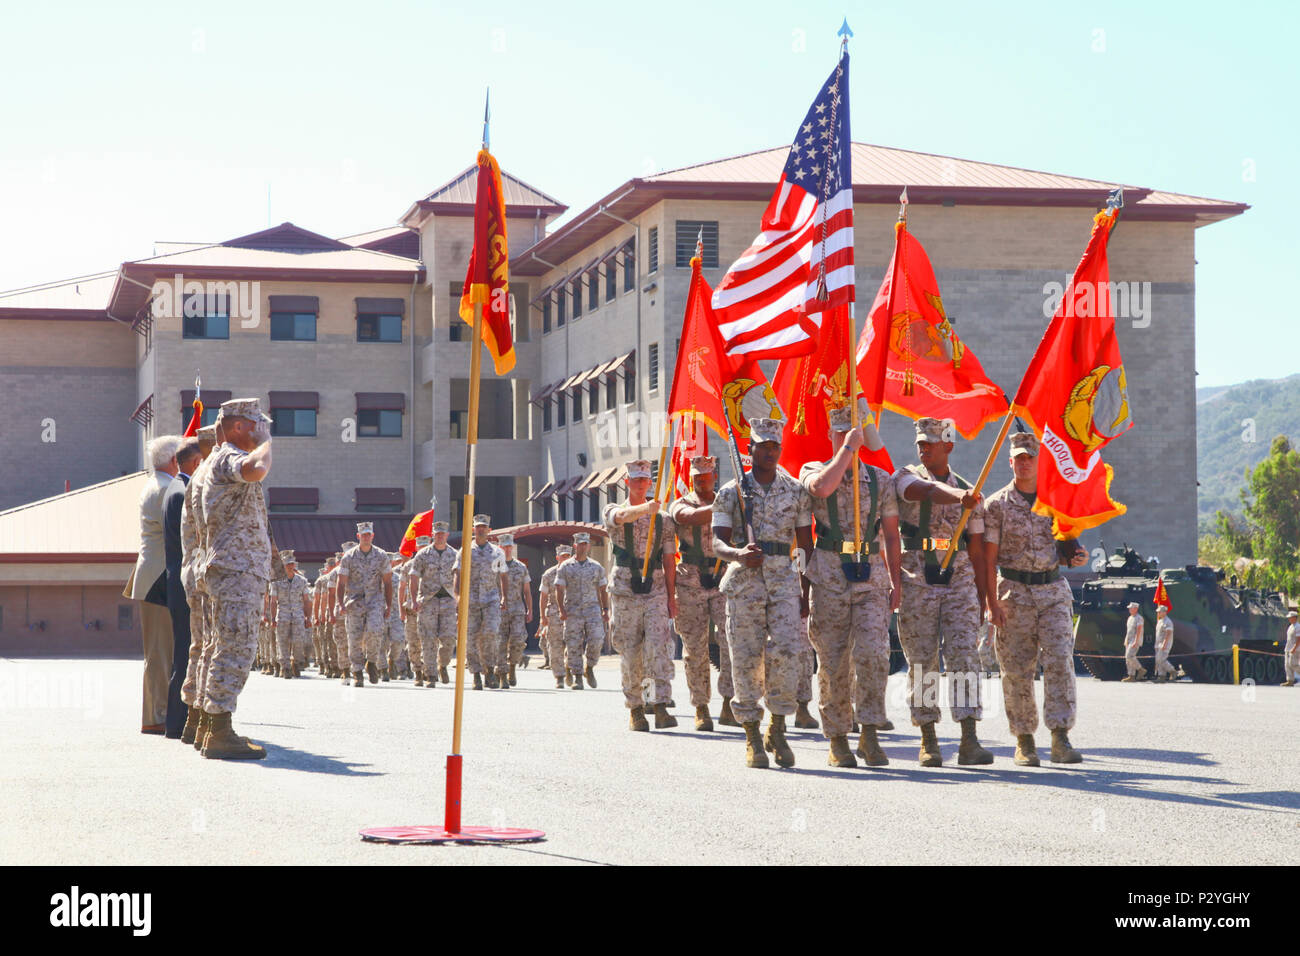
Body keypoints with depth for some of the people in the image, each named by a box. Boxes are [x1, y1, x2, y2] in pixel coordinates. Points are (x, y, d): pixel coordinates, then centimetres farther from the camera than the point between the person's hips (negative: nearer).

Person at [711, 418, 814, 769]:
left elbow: (806, 543, 14)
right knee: (745, 658, -3)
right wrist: (738, 554, -23)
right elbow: (718, 543, 0)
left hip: (783, 581, 1)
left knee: (785, 653, -14)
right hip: (744, 581, -1)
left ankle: (777, 729, 1)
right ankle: (752, 737, 7)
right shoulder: (731, 492, 5)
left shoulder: (797, 492, 10)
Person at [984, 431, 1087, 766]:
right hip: (1014, 591, -2)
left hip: (1054, 590, 2)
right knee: (1018, 669, -1)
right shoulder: (997, 504, 2)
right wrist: (993, 603, -10)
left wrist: (1074, 557, -3)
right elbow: (988, 559, -1)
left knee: (1060, 660, -11)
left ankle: (1061, 739, -12)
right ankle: (1024, 741, 9)